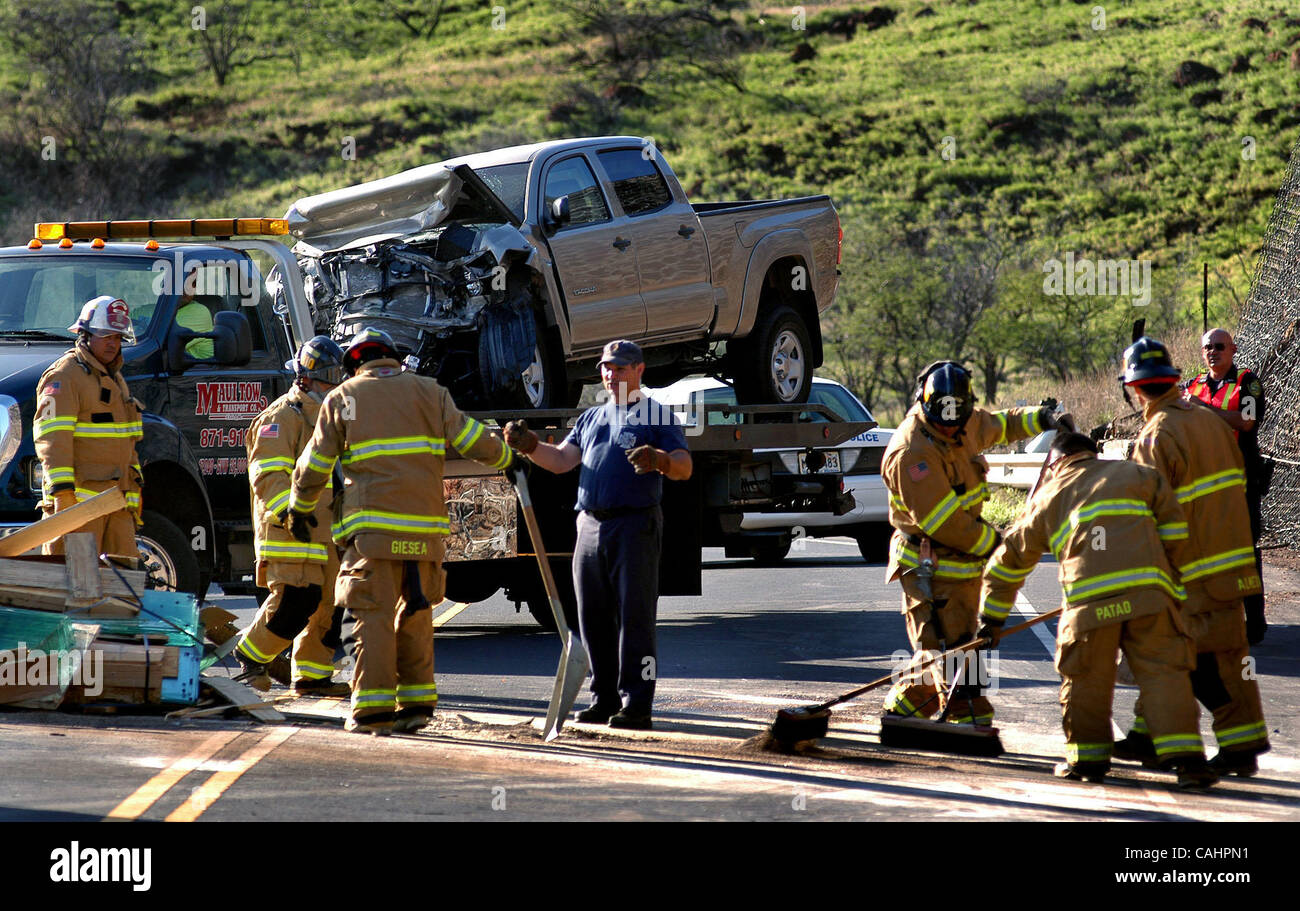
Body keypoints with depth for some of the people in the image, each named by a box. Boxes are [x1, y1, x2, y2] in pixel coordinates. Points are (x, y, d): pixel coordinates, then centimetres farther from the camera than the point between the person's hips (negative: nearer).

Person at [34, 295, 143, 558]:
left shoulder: (114, 378, 22)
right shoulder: (63, 376, -8)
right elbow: (52, 437, -17)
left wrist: (135, 487, 27)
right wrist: (62, 492, -26)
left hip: (115, 497, 9)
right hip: (79, 495, -9)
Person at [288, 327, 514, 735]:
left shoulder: (341, 399, 9)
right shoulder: (428, 391, 13)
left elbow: (314, 466, 10)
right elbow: (473, 440, 9)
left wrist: (300, 509, 26)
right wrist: (504, 456, 29)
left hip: (373, 528, -3)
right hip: (425, 527, 3)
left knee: (373, 614, -4)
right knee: (415, 614, 15)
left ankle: (373, 708, -10)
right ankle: (417, 701, 15)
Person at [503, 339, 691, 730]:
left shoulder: (658, 416, 4)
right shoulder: (592, 418, 22)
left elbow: (684, 467, -7)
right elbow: (561, 460, 15)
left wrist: (660, 460, -28)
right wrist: (530, 445, -3)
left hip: (636, 526, -6)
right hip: (591, 527, 6)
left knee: (634, 615, -9)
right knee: (594, 618, 6)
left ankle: (636, 705, -10)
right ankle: (604, 698, 14)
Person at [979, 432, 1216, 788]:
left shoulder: (1047, 497, 25)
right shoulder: (1134, 474, 24)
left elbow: (1010, 559, 31)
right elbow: (1174, 527, 15)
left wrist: (991, 617, 40)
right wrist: (1165, 569, 30)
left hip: (1089, 598, 0)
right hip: (1147, 591, 0)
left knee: (1085, 678, 14)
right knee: (1164, 671, 0)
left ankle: (1088, 756, 22)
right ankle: (1186, 759, -10)